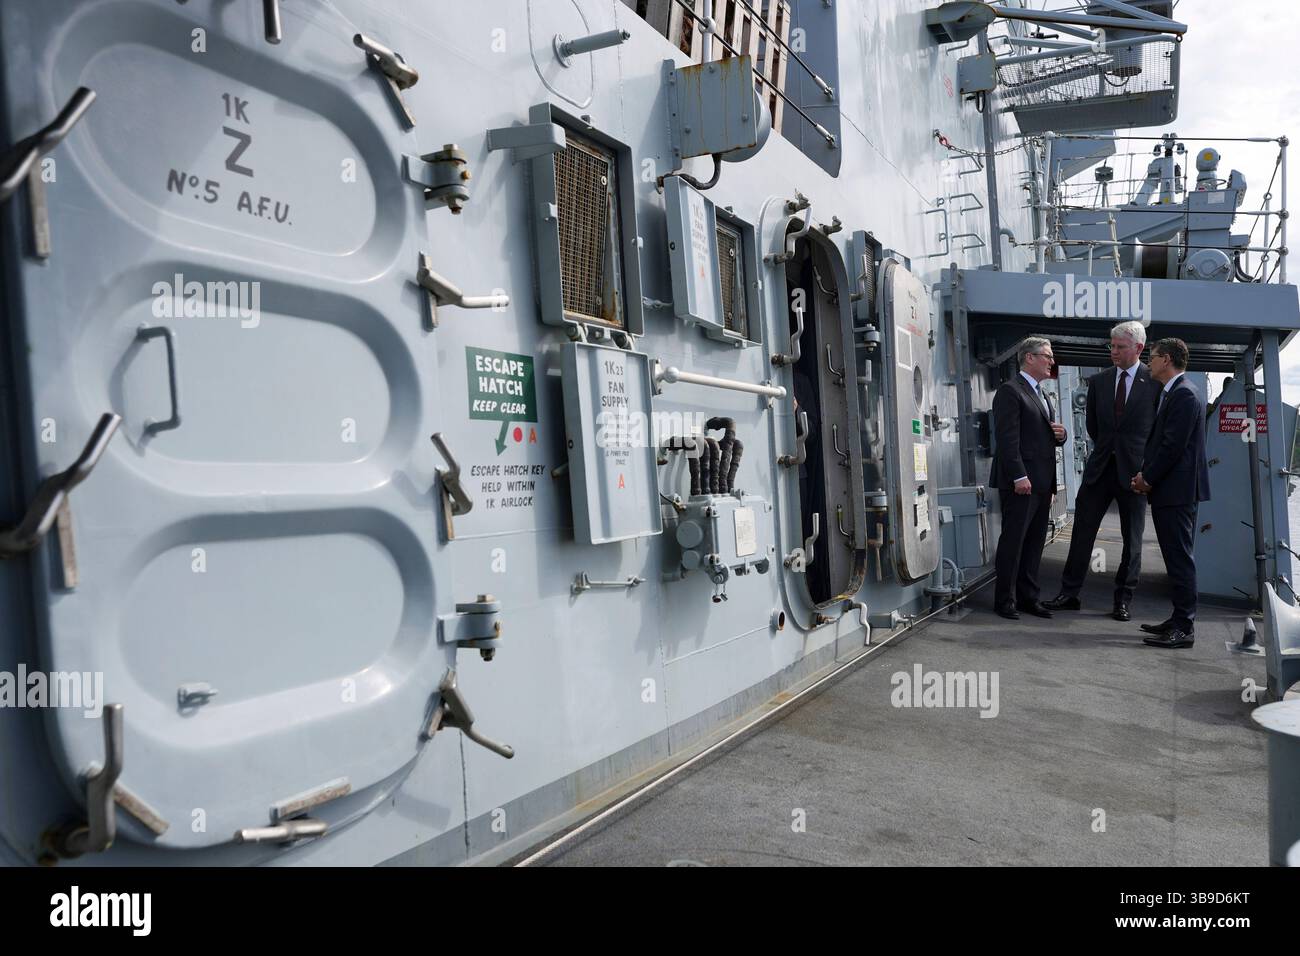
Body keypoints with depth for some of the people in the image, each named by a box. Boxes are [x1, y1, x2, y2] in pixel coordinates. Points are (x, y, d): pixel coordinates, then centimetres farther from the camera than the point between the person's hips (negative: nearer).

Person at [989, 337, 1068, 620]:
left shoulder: (1040, 395, 21)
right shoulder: (1010, 390, -8)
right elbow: (1007, 437, -16)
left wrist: (1060, 434, 4)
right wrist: (1019, 476, -21)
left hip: (1042, 483, 9)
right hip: (1020, 482, -9)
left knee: (1035, 543, 12)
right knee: (1013, 541, -2)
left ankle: (1028, 597, 20)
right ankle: (1003, 600, 6)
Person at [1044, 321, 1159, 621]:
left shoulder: (1155, 381, -3)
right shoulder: (1098, 381, 7)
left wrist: (1147, 463, 3)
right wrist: (1105, 450, 12)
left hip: (1134, 469, -3)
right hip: (1100, 467, 3)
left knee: (1132, 538, 6)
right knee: (1082, 530, 2)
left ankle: (1123, 599, 16)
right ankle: (1069, 593, 9)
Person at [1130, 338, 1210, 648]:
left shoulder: (1184, 395, -14)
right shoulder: (1172, 393, 17)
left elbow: (1173, 446, -19)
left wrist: (1148, 478, -9)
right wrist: (1146, 473, 6)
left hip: (1177, 491, -10)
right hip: (1168, 491, 10)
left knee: (1180, 558, -7)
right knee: (1176, 557, 14)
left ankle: (1183, 629, -4)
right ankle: (1179, 620, 22)